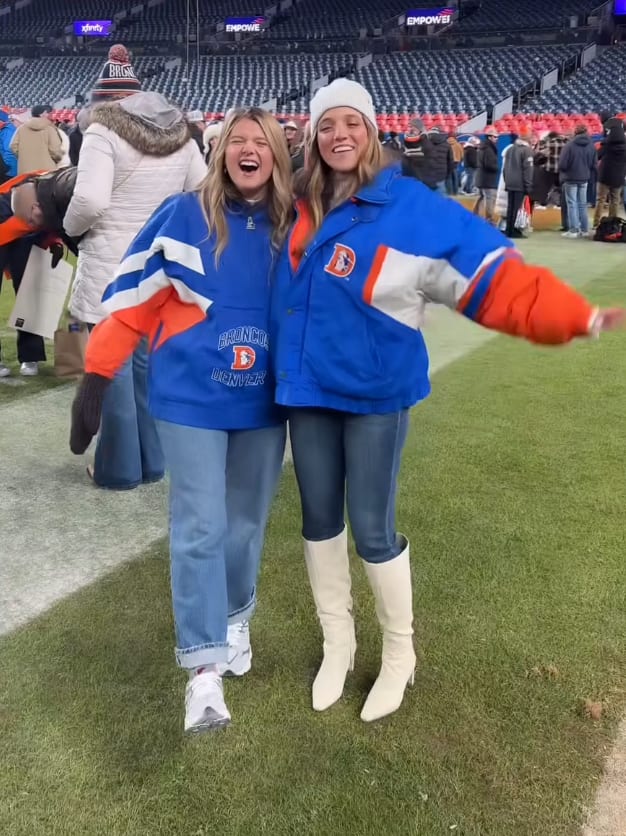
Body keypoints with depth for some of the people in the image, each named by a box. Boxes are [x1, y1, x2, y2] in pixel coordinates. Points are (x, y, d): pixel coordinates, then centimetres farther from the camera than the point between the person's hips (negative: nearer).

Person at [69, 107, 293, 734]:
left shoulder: (293, 228, 2)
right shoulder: (184, 215, -5)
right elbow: (133, 295, -5)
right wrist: (96, 377, -8)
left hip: (264, 401, 3)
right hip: (193, 399, -3)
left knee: (246, 522, 14)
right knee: (200, 528, -3)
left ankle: (235, 619, 38)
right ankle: (204, 666, 6)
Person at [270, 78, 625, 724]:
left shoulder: (411, 208, -10)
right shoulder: (301, 208, 5)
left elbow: (494, 274, -15)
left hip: (373, 392, -5)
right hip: (306, 388, 5)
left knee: (371, 527, 1)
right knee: (318, 519, 12)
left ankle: (399, 654, 26)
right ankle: (336, 644, 33)